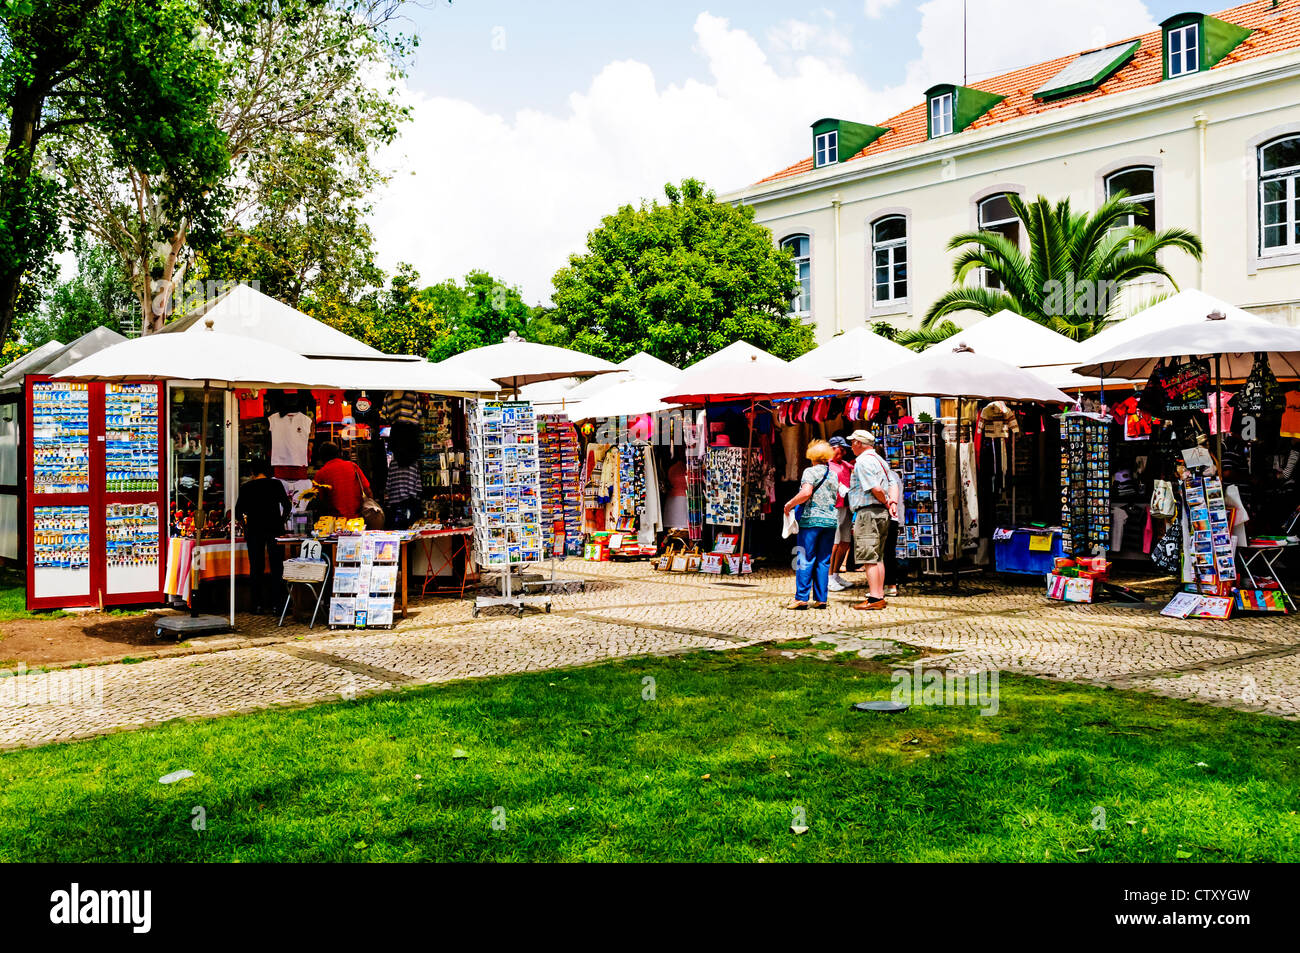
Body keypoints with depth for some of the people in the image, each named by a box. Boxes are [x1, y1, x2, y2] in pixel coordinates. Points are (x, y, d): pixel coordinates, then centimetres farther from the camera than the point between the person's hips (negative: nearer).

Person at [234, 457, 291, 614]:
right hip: (274, 529, 0)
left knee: (256, 567, 6)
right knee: (277, 568, 4)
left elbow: (238, 512, 2)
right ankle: (276, 604, 1)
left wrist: (245, 521, 21)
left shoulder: (246, 488, 1)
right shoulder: (276, 484, 1)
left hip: (254, 530, 0)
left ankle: (258, 604, 5)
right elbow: (287, 506, 0)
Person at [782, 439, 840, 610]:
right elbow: (835, 498, 17)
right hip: (831, 520, 6)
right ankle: (820, 599, 6)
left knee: (805, 560, -4)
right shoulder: (833, 474, 15)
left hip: (811, 519, -5)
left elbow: (806, 493, -19)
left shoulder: (810, 472, -4)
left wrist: (789, 505, -7)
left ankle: (801, 598, -6)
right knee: (823, 561, 7)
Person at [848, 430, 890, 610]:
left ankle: (874, 598, -12)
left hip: (868, 512, -10)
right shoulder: (879, 460, 19)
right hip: (882, 513, 10)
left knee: (868, 557, -9)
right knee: (878, 557, 11)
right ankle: (880, 595, 12)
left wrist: (885, 503, -5)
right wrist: (889, 503, 10)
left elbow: (876, 489, -20)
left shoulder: (863, 462, -11)